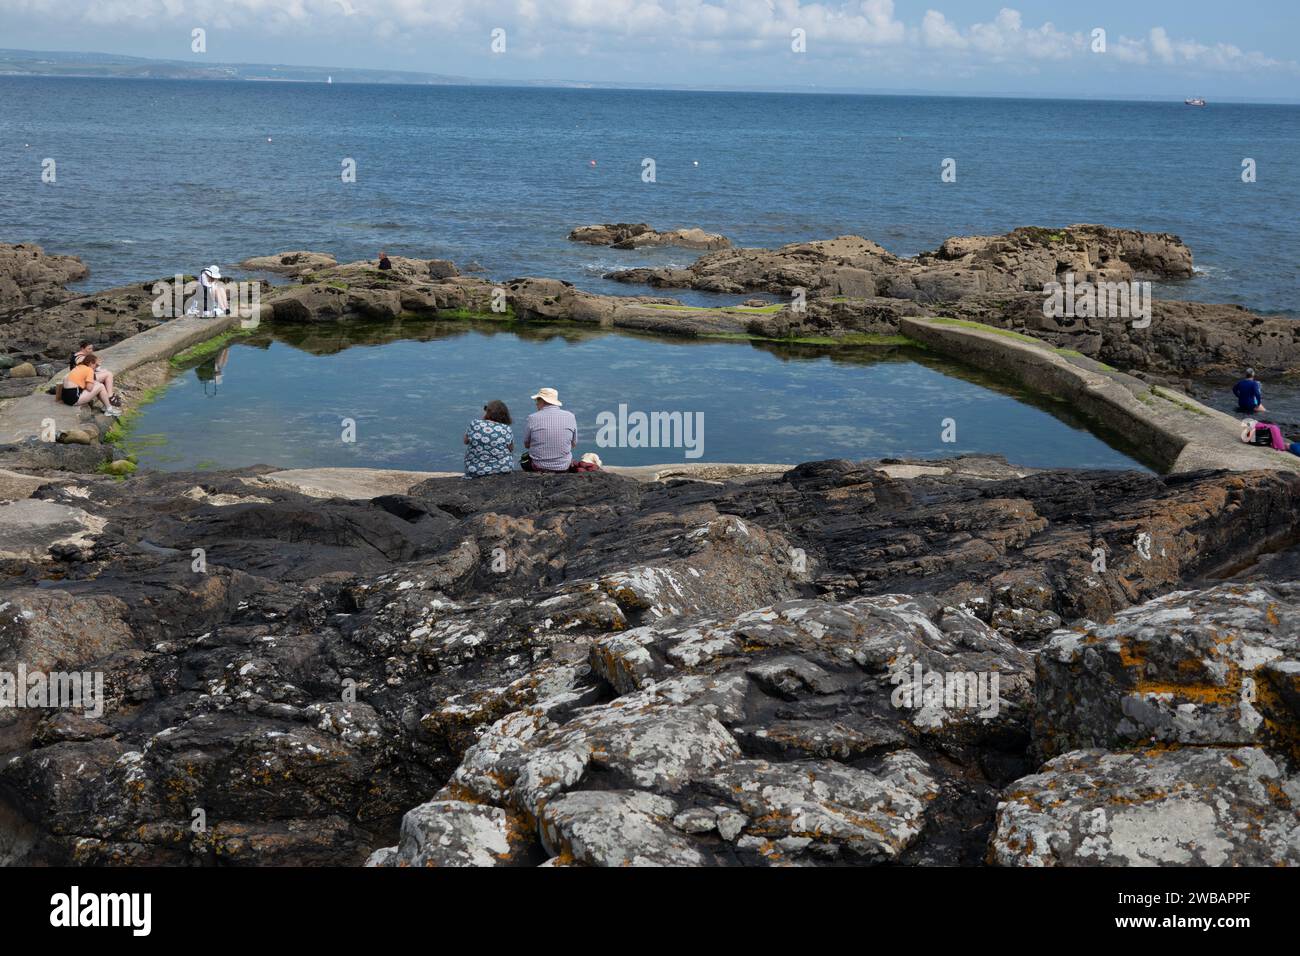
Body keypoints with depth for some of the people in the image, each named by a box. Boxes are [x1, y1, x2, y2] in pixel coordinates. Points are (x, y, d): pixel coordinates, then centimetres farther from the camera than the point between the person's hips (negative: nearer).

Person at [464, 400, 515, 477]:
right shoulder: (507, 430, -10)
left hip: (474, 472, 0)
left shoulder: (474, 424, -11)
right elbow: (511, 450, 4)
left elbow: (465, 441, 7)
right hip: (503, 470, 0)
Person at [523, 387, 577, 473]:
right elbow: (574, 445, 6)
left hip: (538, 467, -2)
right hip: (563, 467, 2)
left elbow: (526, 445, 2)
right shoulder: (570, 416, -5)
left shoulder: (533, 418, -11)